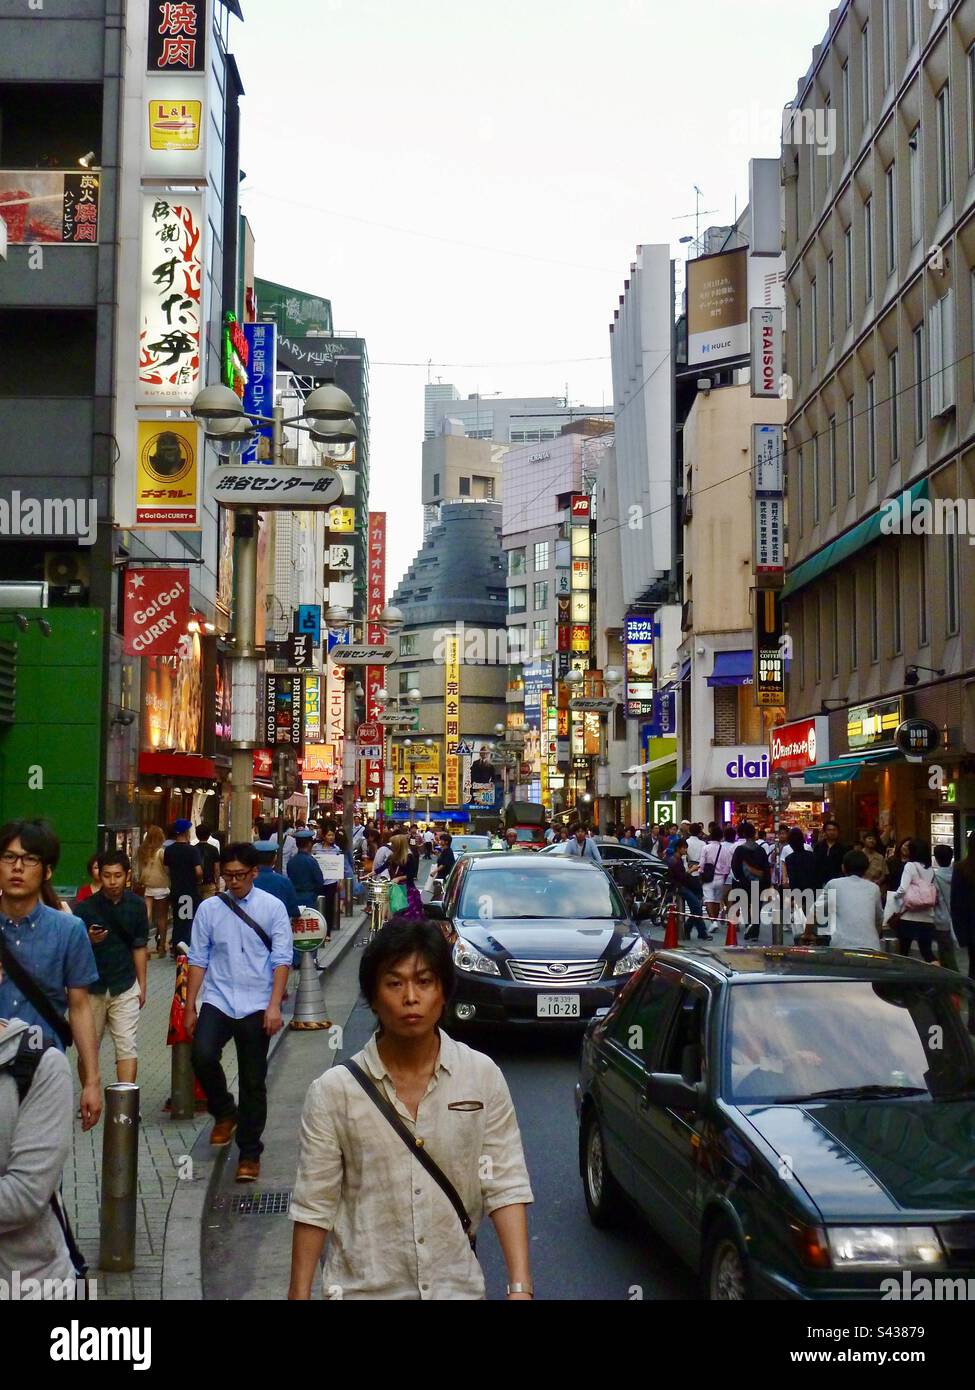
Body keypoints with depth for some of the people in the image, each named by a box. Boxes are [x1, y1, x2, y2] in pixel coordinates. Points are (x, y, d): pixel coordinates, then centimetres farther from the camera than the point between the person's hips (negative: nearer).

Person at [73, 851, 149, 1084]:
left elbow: (140, 947, 7)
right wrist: (89, 940, -25)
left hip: (125, 988, 1)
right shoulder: (85, 908, -8)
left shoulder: (136, 905, -1)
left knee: (127, 1047, -7)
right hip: (91, 988, 0)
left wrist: (142, 985, 5)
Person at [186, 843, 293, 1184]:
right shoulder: (209, 909, 4)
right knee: (203, 1056, -23)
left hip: (256, 1006, -1)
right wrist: (190, 1007, 4)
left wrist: (274, 1006, -12)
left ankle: (250, 1154, 18)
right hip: (217, 1001, 1)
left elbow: (281, 960, -3)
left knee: (253, 1083, 4)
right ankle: (224, 1113, 7)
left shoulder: (272, 908, -1)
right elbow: (198, 960, 6)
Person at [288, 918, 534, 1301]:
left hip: (456, 1286, 1)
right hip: (364, 1289, -1)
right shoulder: (333, 1091, -9)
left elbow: (505, 1187, -6)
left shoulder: (482, 1077, -6)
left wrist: (520, 1287, -13)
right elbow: (314, 1206, -5)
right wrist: (299, 1294, -6)